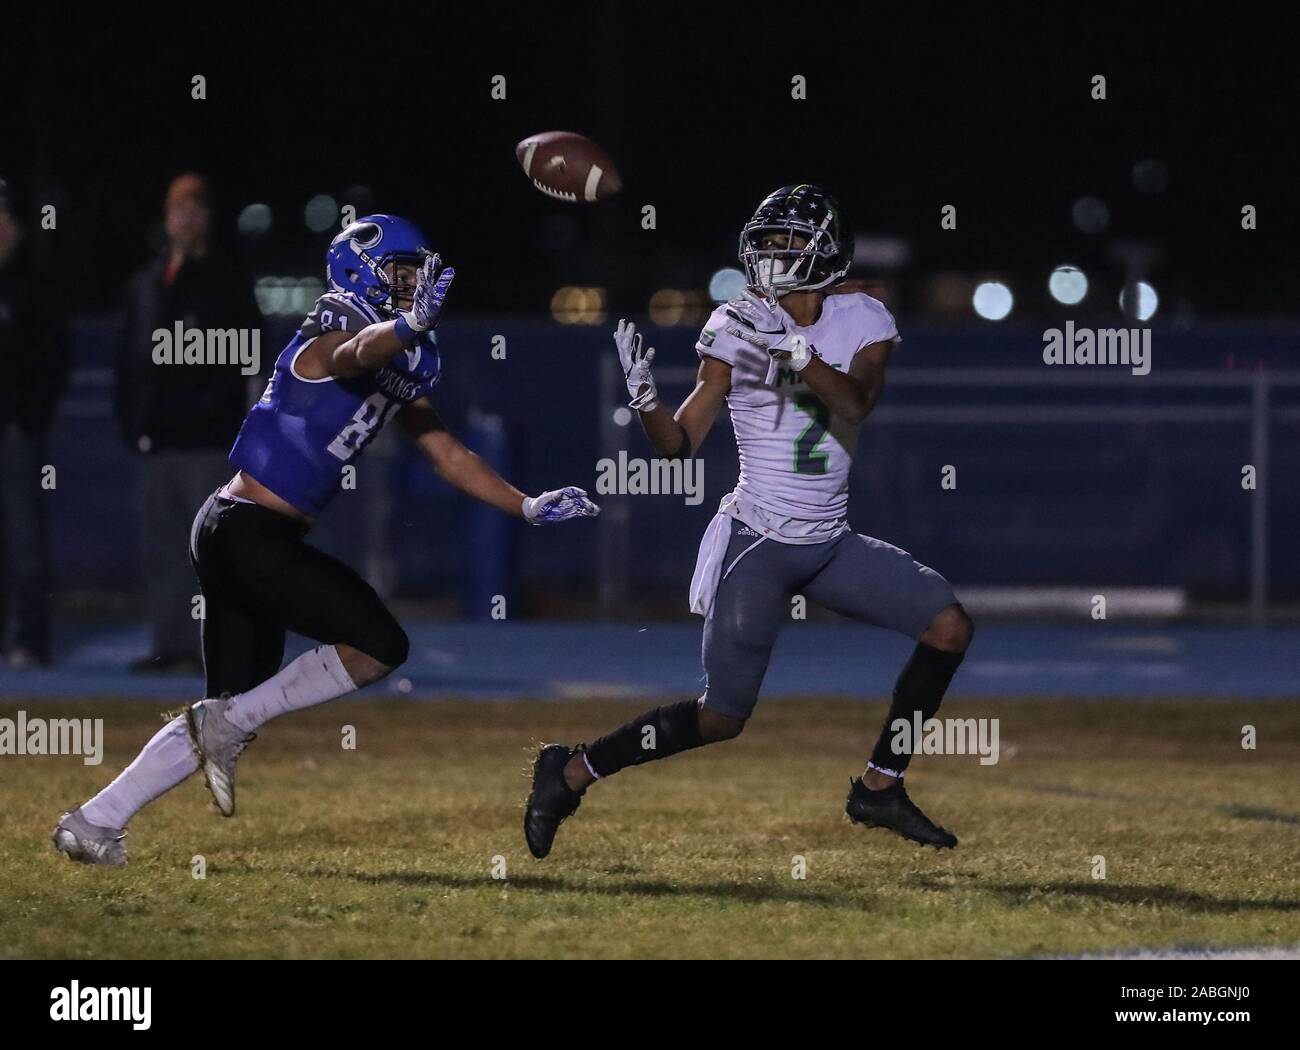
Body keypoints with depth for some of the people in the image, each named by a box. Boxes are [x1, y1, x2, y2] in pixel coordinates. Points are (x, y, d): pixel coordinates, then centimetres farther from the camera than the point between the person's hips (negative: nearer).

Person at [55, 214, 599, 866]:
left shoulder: (400, 371, 16)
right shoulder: (329, 340, -13)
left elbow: (449, 457, 21)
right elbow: (359, 354, -39)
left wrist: (528, 508, 14)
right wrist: (409, 326, -60)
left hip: (230, 535, 10)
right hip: (250, 533, -10)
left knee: (233, 718, 12)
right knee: (380, 644, -13)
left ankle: (94, 821, 14)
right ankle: (226, 724, -9)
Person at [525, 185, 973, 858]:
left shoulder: (862, 323, -1)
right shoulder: (738, 329, -8)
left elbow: (854, 404, -21)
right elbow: (681, 442, -8)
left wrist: (793, 348, -35)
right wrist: (644, 398, -27)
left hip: (830, 543, 4)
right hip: (757, 544, -4)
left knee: (949, 625, -7)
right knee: (722, 719, -7)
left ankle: (879, 788, 4)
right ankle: (571, 772, 10)